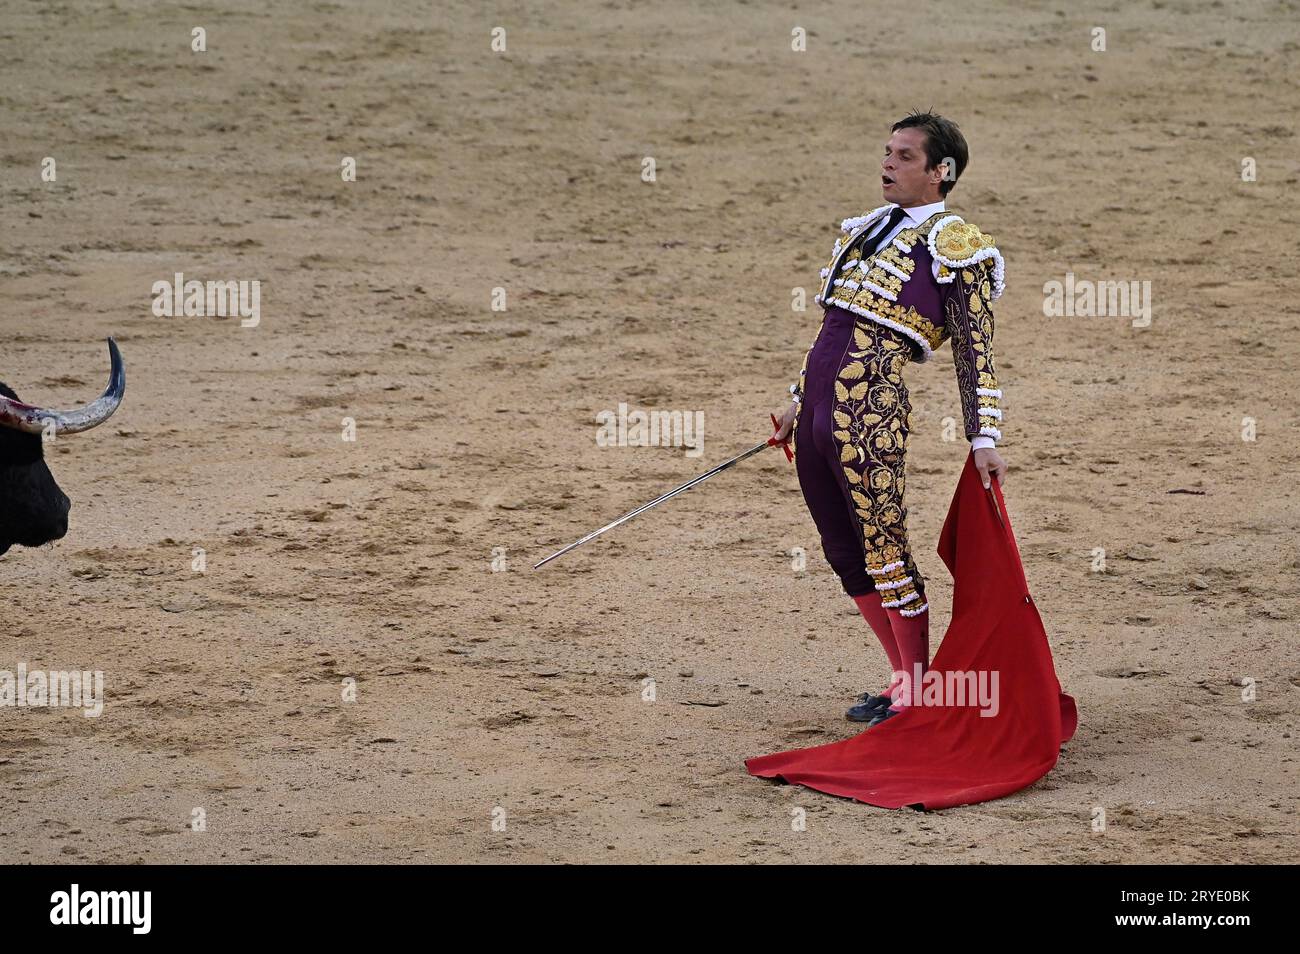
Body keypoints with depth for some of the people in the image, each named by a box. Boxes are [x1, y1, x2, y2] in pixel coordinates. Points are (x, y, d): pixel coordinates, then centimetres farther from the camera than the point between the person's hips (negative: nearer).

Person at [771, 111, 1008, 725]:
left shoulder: (956, 248, -3)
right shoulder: (864, 231, 19)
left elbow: (975, 353, -5)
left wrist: (984, 439, -10)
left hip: (869, 413, -8)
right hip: (818, 413, 8)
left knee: (884, 551, -3)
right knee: (845, 554, 12)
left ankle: (918, 694, 8)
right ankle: (904, 678, 24)